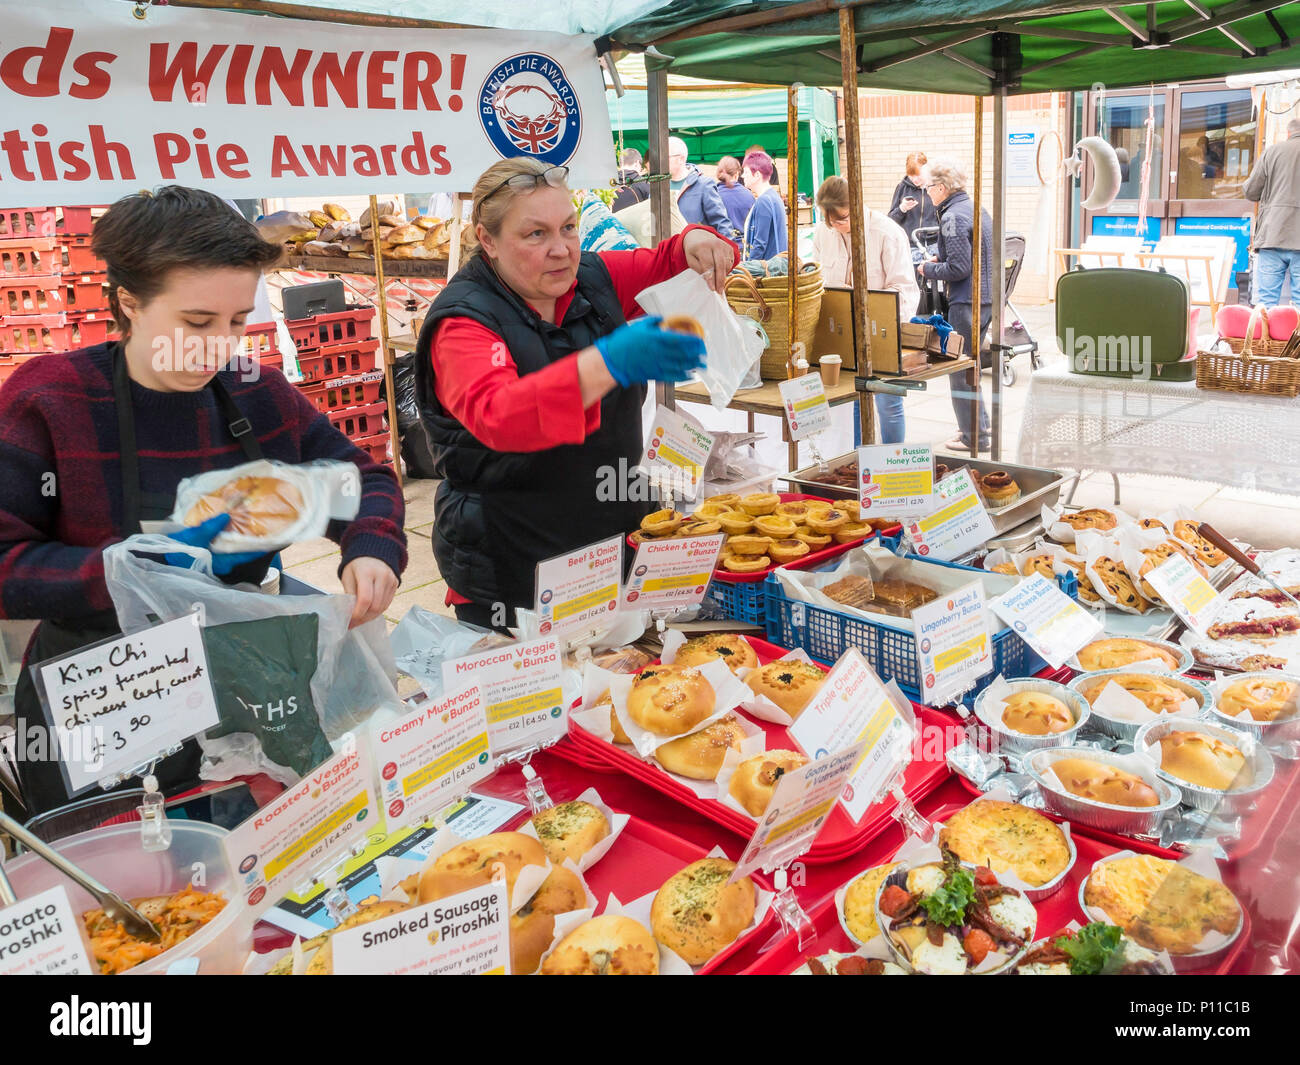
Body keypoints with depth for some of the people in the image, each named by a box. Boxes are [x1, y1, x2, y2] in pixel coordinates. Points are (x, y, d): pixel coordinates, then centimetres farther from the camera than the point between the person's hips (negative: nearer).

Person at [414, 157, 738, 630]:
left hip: (614, 539, 6)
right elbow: (497, 416, -35)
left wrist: (696, 243, -9)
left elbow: (665, 263, 17)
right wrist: (609, 363, -47)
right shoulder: (463, 321, -16)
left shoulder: (594, 278, 2)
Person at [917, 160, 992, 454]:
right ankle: (979, 427, 28)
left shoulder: (953, 217, -17)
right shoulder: (977, 209, 12)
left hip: (966, 303, -10)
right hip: (986, 298, 10)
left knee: (961, 371, -1)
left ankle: (975, 437, 5)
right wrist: (940, 258, 14)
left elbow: (958, 268, -21)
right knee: (970, 365, 20)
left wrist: (928, 269, -6)